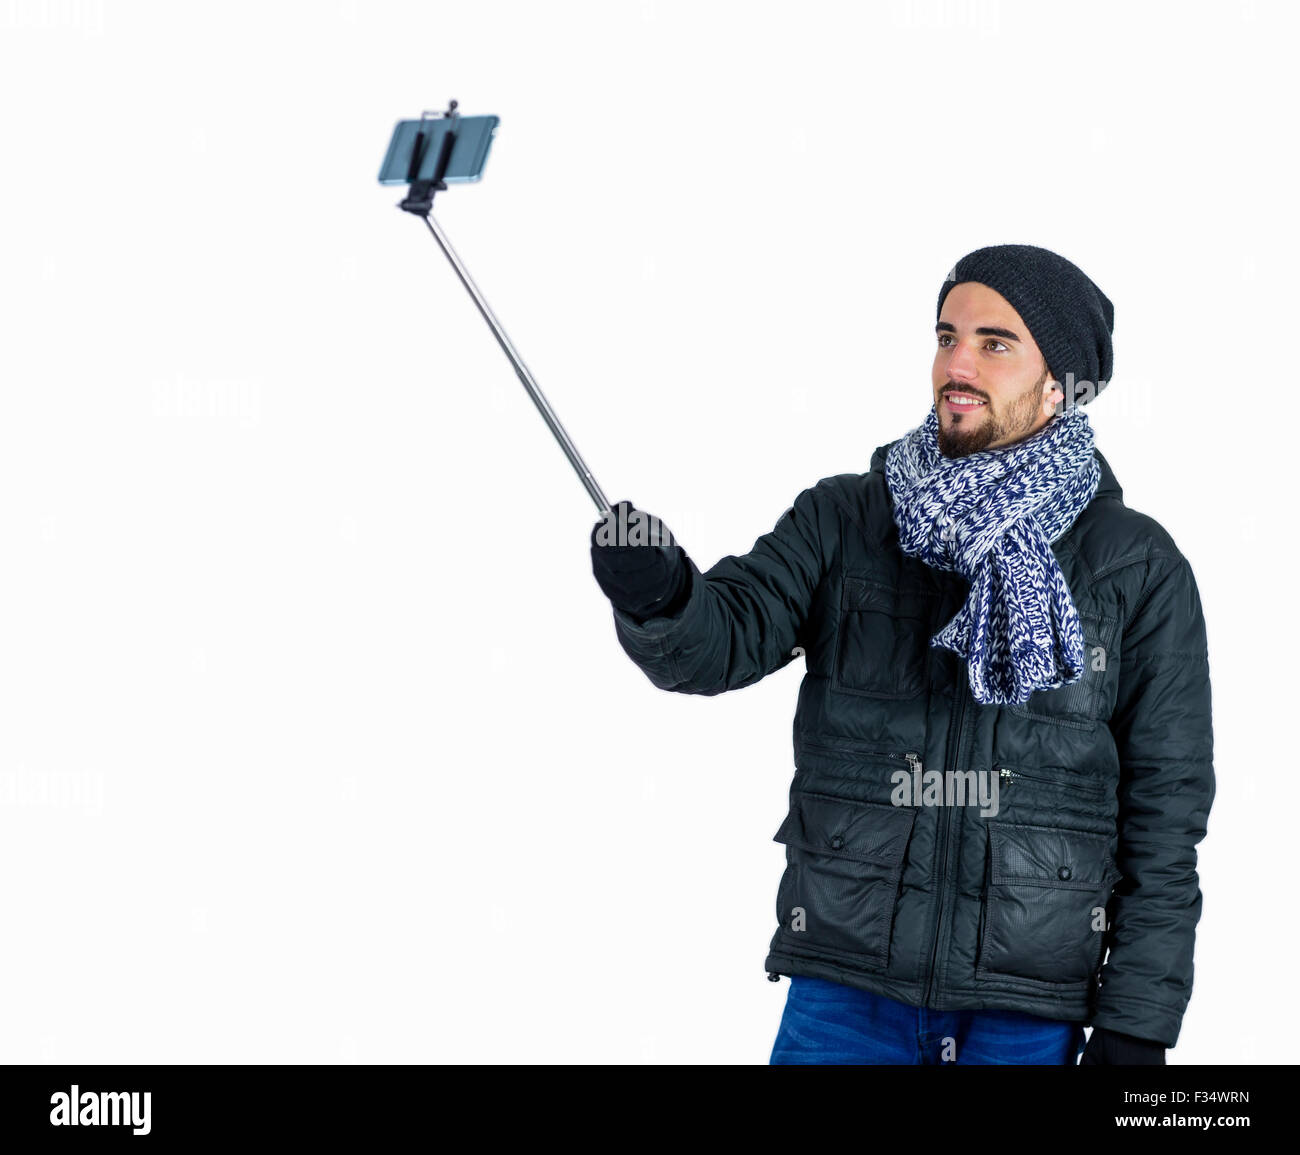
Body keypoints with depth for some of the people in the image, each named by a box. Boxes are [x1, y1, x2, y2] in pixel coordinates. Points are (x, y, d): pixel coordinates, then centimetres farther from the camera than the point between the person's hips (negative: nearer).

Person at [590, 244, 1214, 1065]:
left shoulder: (1139, 569, -1)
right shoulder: (842, 521, 4)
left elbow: (1165, 806, 0)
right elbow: (724, 639, -10)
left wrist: (1137, 1028, -3)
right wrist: (659, 594, -34)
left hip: (1030, 1011, -1)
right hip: (845, 987, 1)